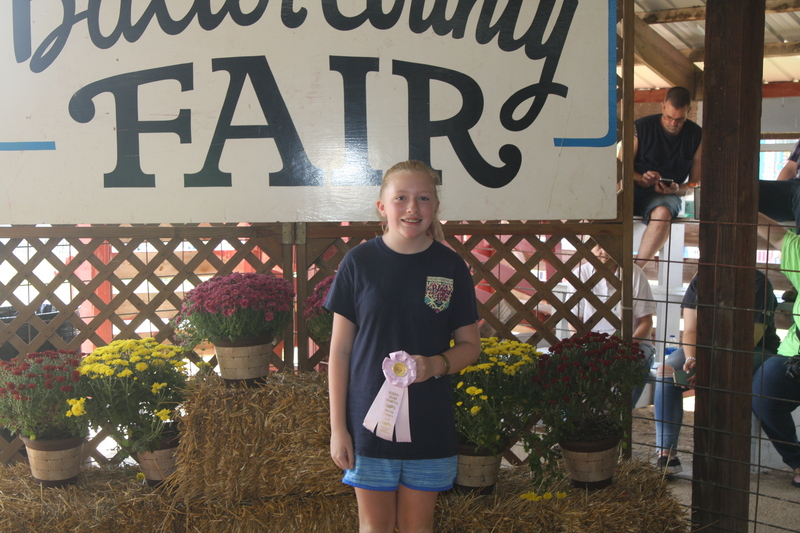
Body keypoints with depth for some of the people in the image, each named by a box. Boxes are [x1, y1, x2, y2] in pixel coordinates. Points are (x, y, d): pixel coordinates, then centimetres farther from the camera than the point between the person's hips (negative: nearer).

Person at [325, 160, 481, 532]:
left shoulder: (450, 267, -2)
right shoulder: (360, 261, -5)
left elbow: (470, 345, 5)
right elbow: (340, 350, -2)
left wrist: (436, 364, -17)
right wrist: (337, 427, -4)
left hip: (429, 424, 1)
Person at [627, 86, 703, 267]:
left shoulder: (697, 136, 6)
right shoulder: (640, 127, 1)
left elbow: (696, 181, 10)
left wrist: (677, 189, -13)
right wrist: (642, 179, -17)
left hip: (667, 196, 1)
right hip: (635, 190, -1)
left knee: (662, 213, -38)